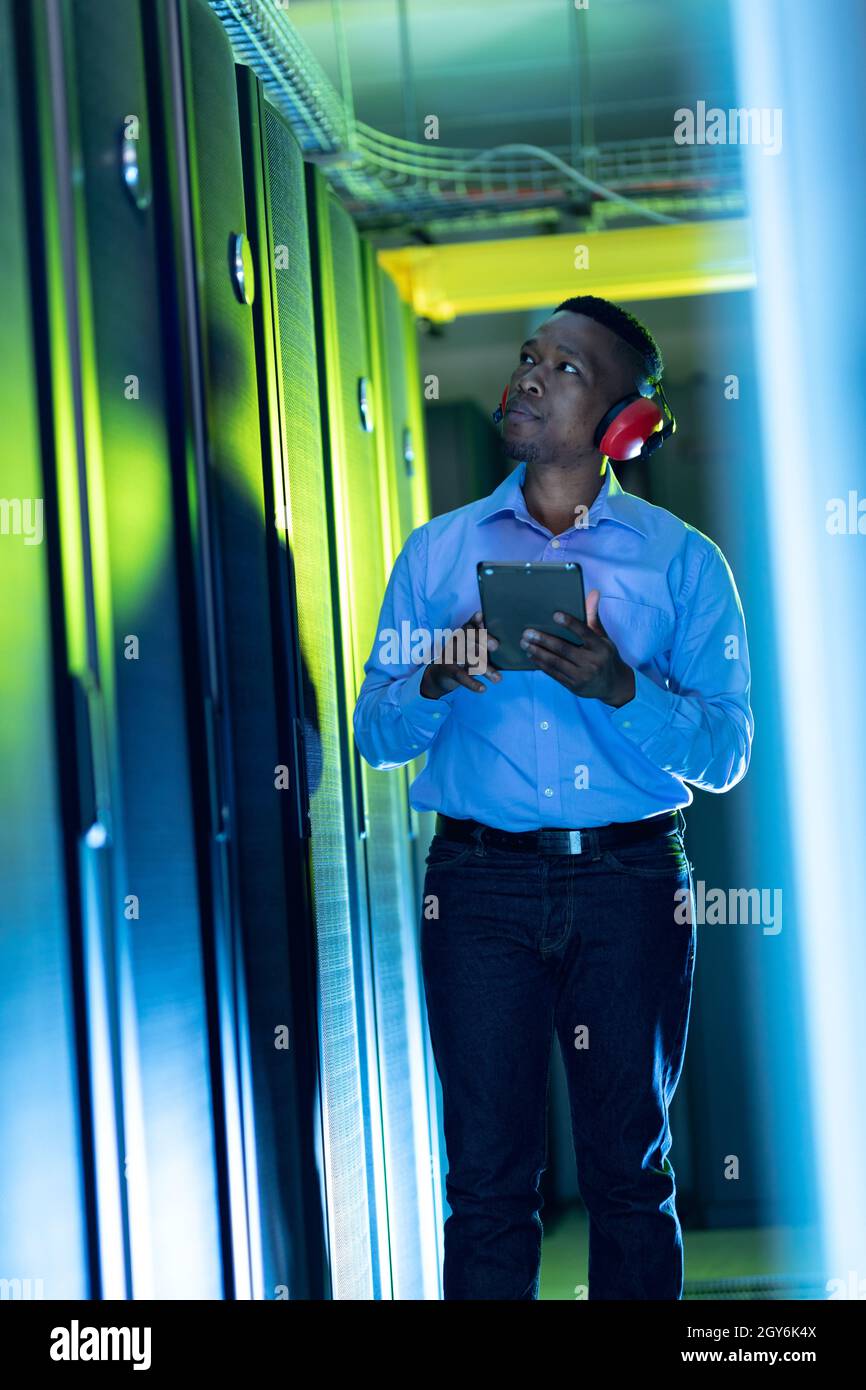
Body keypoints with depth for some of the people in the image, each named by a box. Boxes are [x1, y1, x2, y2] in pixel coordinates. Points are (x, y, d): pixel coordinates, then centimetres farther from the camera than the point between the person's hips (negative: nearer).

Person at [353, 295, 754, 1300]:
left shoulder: (683, 562, 7)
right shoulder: (437, 553, 13)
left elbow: (725, 756, 0)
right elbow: (374, 735, 9)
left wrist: (621, 688, -16)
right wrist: (438, 680, -11)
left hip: (631, 882, -1)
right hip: (481, 882, 1)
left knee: (628, 1170, 4)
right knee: (487, 1177, 0)